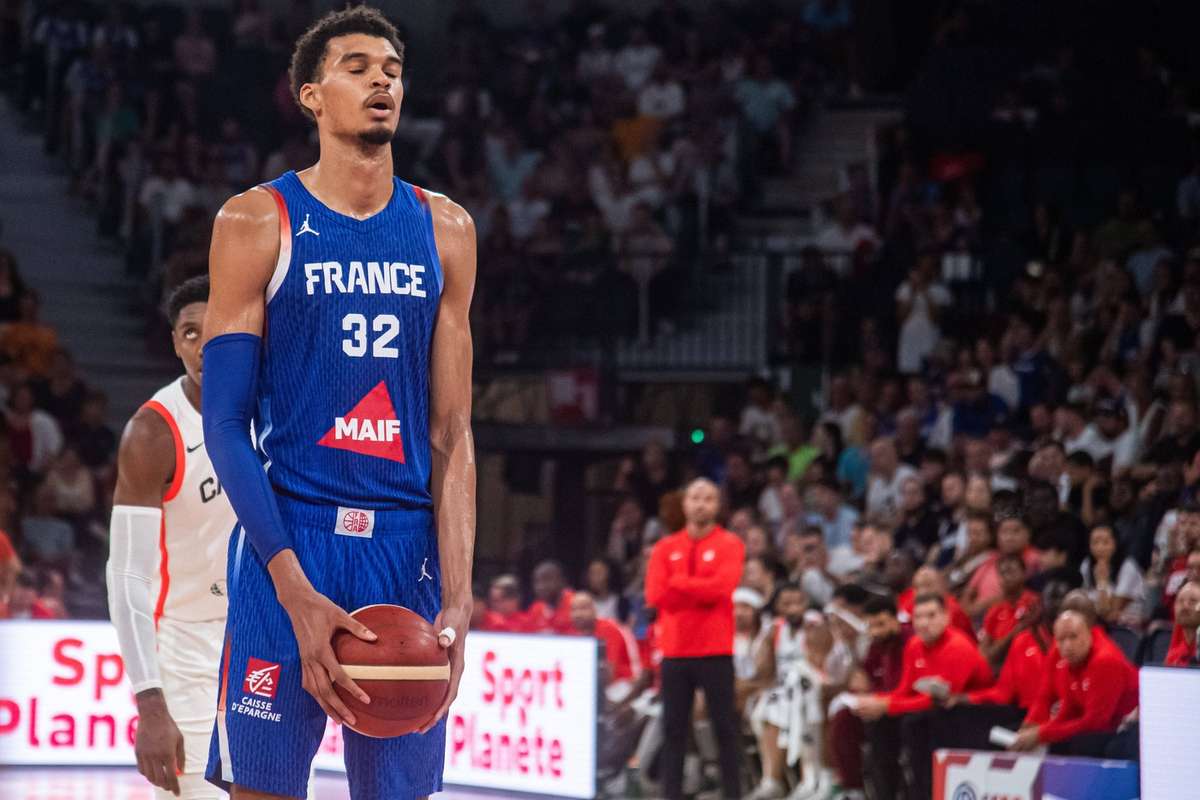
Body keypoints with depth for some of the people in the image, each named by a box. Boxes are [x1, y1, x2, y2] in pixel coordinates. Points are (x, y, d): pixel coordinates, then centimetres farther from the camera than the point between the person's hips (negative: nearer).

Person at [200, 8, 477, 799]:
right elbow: (226, 424, -4)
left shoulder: (445, 230, 11)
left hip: (408, 549, 3)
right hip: (288, 536, -3)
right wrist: (298, 592, -15)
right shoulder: (259, 222, 0)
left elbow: (451, 435, 10)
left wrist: (457, 597, -3)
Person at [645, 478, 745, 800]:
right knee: (673, 727, 3)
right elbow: (655, 594, -2)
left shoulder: (729, 544, 2)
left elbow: (721, 587, -13)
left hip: (715, 650, -3)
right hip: (675, 649, 3)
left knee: (724, 726, -2)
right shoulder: (665, 548, 10)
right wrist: (701, 590, -8)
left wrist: (678, 583, -5)